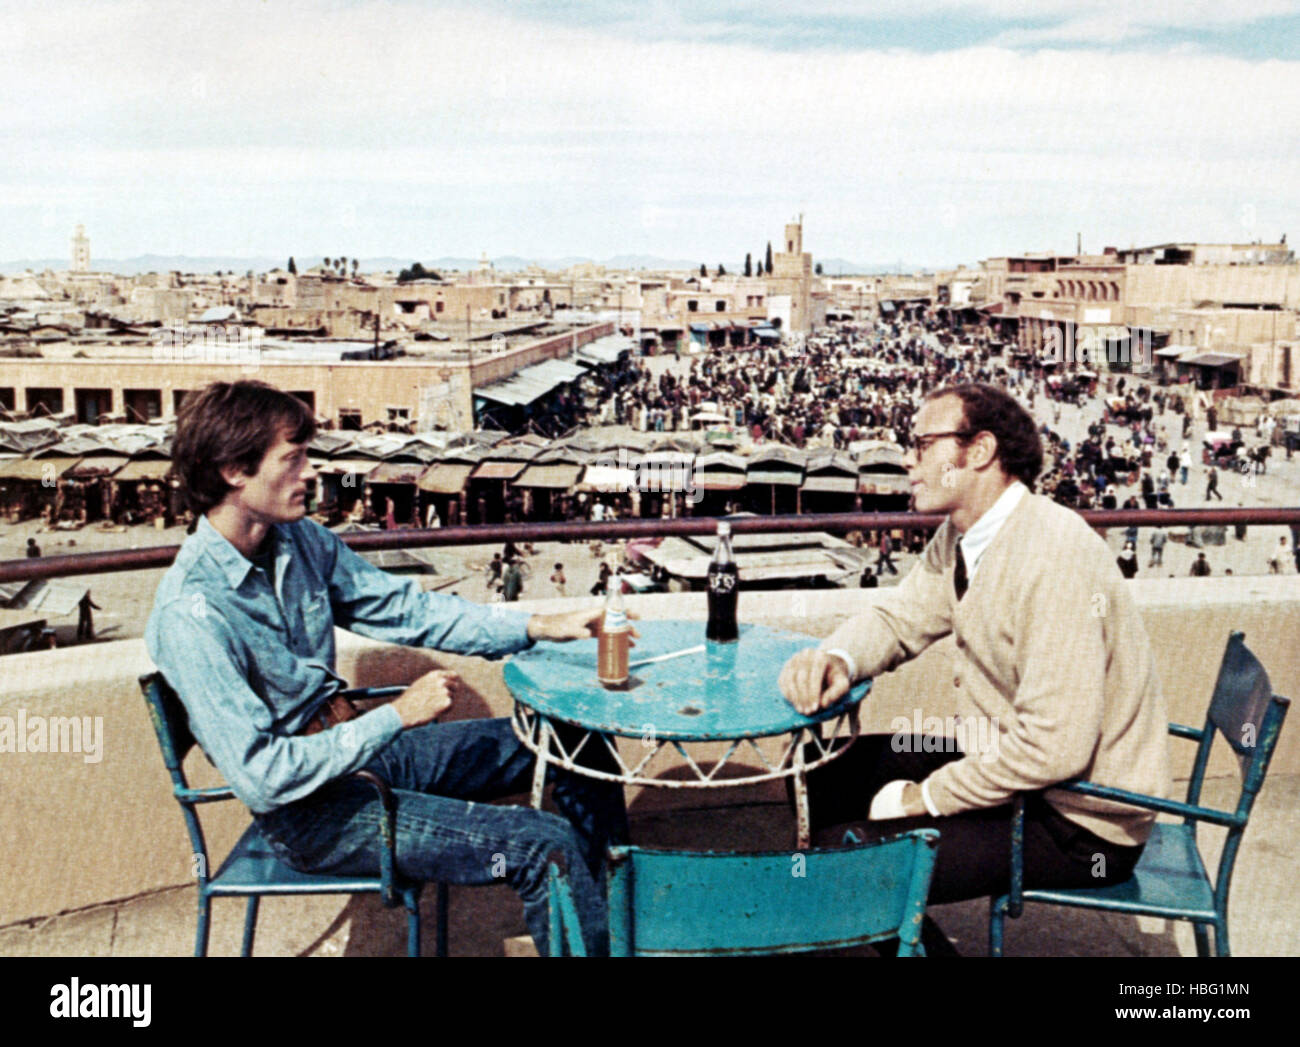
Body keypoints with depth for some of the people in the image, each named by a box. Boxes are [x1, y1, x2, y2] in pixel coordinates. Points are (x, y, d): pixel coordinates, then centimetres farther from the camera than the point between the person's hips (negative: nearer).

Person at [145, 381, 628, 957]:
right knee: (542, 844, -20)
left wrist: (542, 627, -3)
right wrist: (397, 717, -24)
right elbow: (260, 777, -27)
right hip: (309, 811, -8)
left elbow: (404, 609, 5)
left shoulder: (300, 540, -2)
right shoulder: (189, 615, -25)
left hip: (357, 748, 8)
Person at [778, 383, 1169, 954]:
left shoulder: (1055, 556, -28)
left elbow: (1055, 745, -31)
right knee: (829, 772, 12)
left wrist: (927, 799, -19)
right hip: (1003, 756, 9)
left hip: (1079, 823, -9)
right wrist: (835, 659, -15)